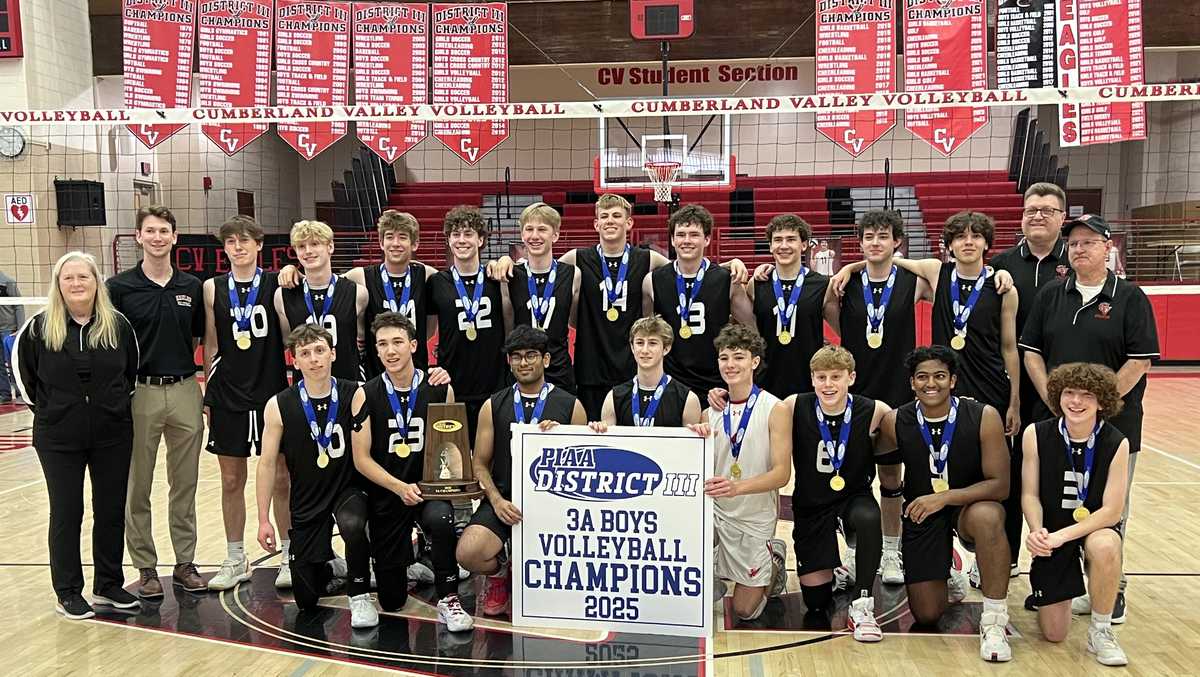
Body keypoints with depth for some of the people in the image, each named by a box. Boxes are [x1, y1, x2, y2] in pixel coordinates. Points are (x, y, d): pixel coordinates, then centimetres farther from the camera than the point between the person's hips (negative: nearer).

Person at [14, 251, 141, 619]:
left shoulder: (118, 325, -2)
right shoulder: (39, 328, -5)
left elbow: (133, 369, 11)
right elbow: (24, 371, 8)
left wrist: (120, 403, 7)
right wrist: (46, 408, 5)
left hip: (113, 435, 2)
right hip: (59, 439, -1)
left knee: (112, 511, 9)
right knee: (66, 514, 6)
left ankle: (109, 584, 24)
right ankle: (68, 593, 17)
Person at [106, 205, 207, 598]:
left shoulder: (191, 287, 6)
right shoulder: (120, 287, -2)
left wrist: (202, 390, 7)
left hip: (185, 391, 3)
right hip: (139, 393, -2)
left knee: (185, 484, 10)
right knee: (138, 487, 6)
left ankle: (185, 563, 21)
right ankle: (146, 568, 18)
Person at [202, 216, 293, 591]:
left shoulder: (276, 284, -2)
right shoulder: (213, 288, 4)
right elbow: (211, 346, 9)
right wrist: (208, 395, 9)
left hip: (272, 392, -2)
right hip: (228, 395, 2)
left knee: (281, 477, 5)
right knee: (231, 479, 9)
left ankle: (290, 556, 18)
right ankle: (236, 560, 23)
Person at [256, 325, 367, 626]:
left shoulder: (355, 395, -10)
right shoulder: (279, 406, -9)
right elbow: (267, 464, -2)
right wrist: (264, 520, -2)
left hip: (347, 490, -1)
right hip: (306, 500, 2)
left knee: (353, 524, -38)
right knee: (306, 598, 6)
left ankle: (359, 596, -12)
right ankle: (332, 567, 41)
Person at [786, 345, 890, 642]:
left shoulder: (874, 412, -16)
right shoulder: (794, 407, -15)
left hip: (854, 497, -1)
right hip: (810, 504, 1)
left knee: (869, 519, -39)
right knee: (816, 601, 3)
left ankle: (861, 605, -19)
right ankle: (840, 573, 41)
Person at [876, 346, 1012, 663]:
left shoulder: (984, 417, -18)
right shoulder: (895, 422, -12)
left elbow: (1000, 484, -21)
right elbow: (885, 470, 8)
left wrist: (945, 497, -29)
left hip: (969, 505, -2)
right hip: (921, 513, 2)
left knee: (988, 517, -40)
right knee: (926, 615, 0)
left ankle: (994, 620, -22)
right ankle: (947, 574, 37)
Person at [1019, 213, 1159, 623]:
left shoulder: (1130, 298, -2)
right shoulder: (1050, 296, 8)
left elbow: (1139, 361, -8)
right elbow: (1031, 352, 6)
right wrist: (1053, 399, -6)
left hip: (1113, 424, -3)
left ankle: (1111, 591, 18)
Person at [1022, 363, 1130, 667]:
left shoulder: (1116, 444, -16)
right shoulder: (1036, 435, -14)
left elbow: (1112, 510, -17)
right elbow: (1030, 494, -7)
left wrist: (1062, 535, -27)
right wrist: (1037, 532, -26)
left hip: (1097, 526, -1)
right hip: (1052, 533, 1)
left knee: (1104, 547, -40)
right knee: (1053, 634, 0)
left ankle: (1100, 632, -14)